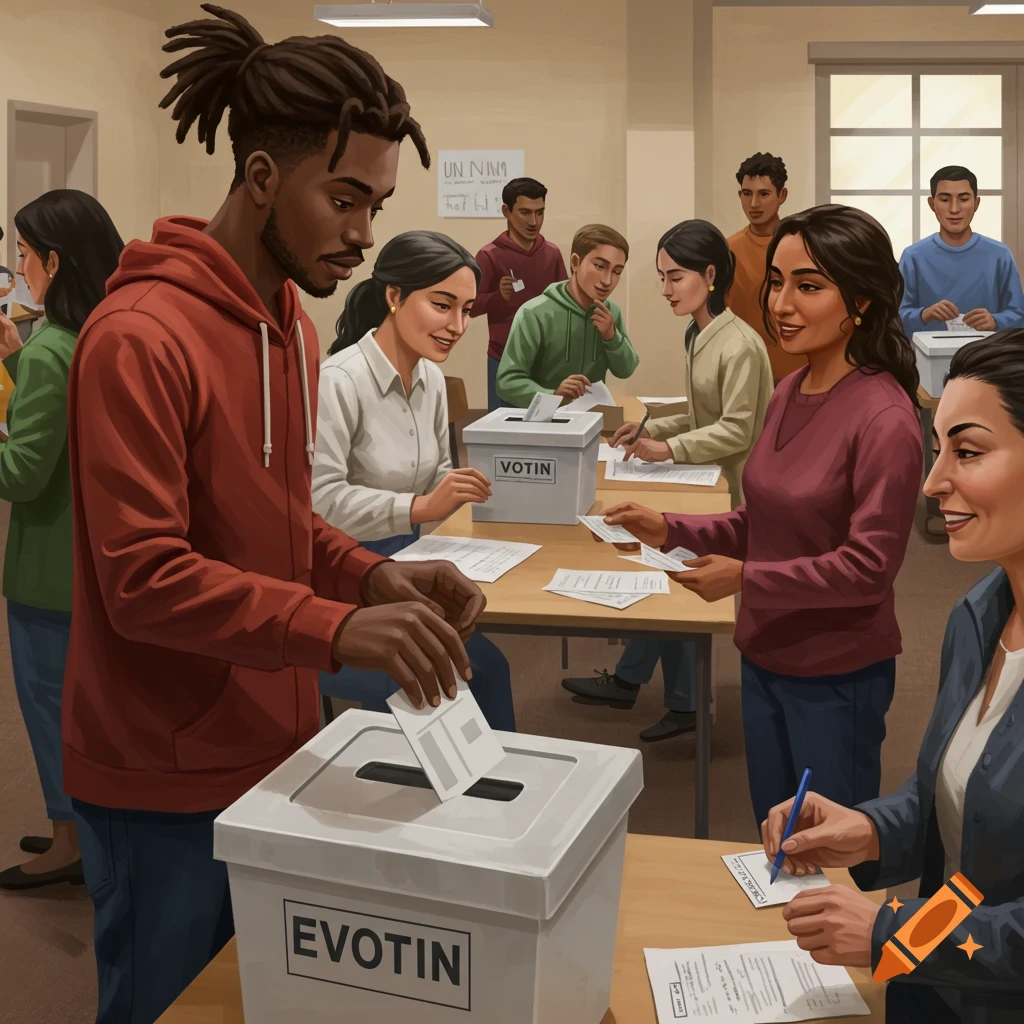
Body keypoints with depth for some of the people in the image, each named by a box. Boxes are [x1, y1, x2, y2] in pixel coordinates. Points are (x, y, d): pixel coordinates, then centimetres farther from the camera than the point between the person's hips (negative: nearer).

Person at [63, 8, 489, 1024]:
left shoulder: (289, 321, 7)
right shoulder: (139, 336, -20)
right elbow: (141, 579, -24)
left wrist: (375, 577, -5)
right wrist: (336, 630, -34)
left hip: (270, 749, 8)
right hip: (165, 787, -8)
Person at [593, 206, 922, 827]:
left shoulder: (884, 418, -21)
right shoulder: (789, 394, 3)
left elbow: (870, 566, -20)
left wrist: (746, 578, -20)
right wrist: (672, 532, -2)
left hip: (837, 674, -7)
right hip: (765, 655, 7)